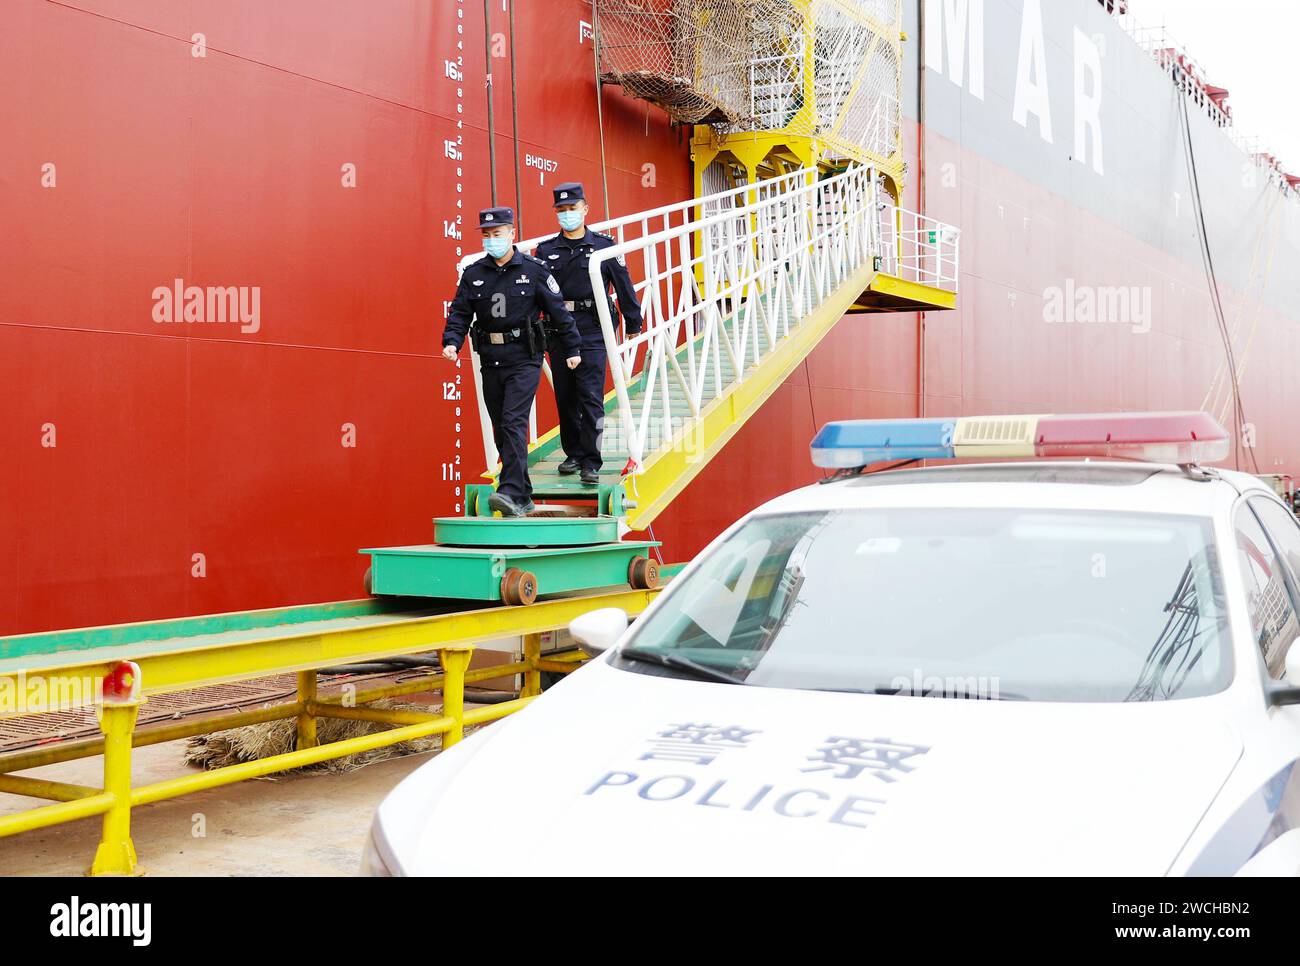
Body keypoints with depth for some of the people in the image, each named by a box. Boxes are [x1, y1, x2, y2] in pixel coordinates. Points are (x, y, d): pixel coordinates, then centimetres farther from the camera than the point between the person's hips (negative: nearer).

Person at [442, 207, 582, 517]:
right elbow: (459, 313, 7)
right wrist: (451, 342, -11)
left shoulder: (533, 270, -1)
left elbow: (558, 311, 3)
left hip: (524, 361, -5)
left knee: (513, 423, -17)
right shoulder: (473, 274, 8)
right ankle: (523, 498, 17)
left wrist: (571, 349, 5)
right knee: (501, 430, 7)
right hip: (490, 362, 5)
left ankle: (511, 493, -22)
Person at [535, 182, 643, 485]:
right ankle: (573, 454, 22)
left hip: (592, 333, -3)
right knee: (565, 398, 9)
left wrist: (633, 323, 6)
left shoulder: (603, 245, 3)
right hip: (558, 332, 3)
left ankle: (590, 462, -4)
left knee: (591, 397, -8)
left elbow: (623, 285, 6)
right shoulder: (546, 251, 8)